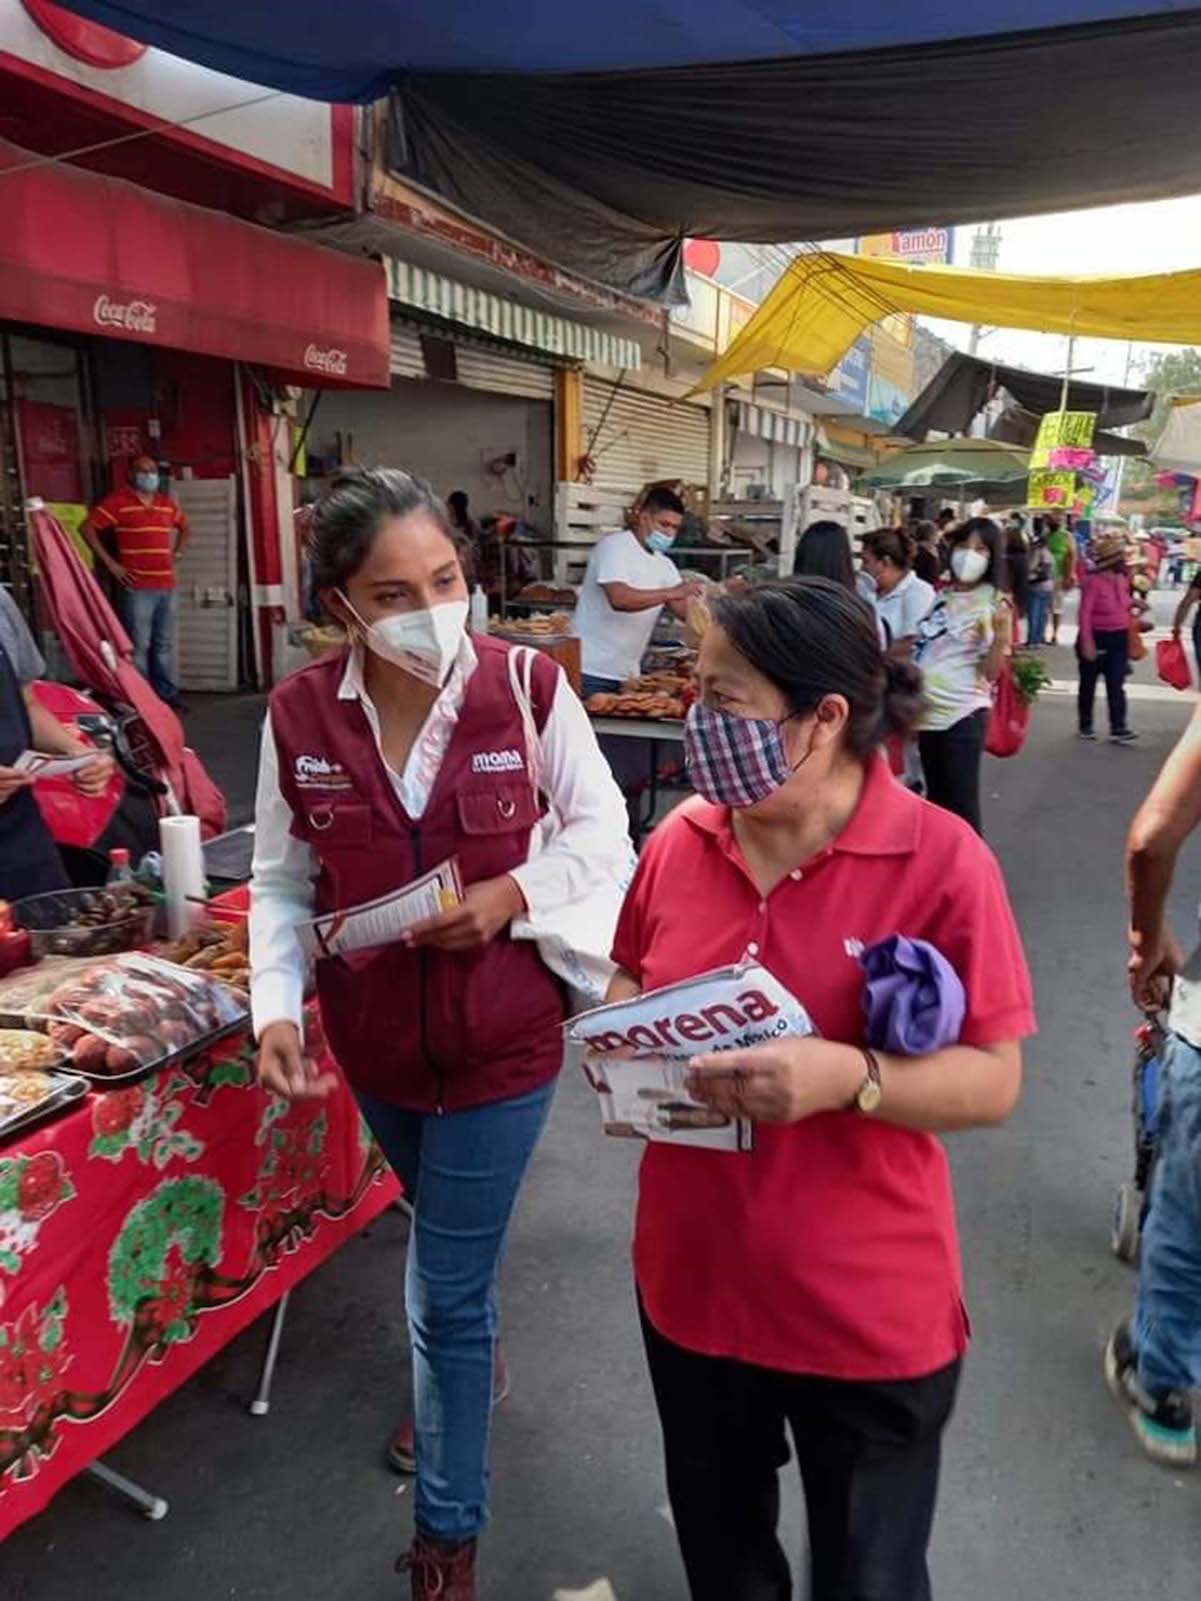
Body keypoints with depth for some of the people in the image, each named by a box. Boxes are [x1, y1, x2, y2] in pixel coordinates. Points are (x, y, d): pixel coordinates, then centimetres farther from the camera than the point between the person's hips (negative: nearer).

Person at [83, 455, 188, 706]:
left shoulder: (167, 503, 14)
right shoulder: (118, 501, -3)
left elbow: (184, 527, 33)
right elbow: (88, 528, -6)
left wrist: (178, 553, 19)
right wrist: (110, 563, -8)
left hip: (166, 585, 6)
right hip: (136, 587, -6)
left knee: (164, 643, 11)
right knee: (138, 645, -6)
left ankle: (165, 692, 19)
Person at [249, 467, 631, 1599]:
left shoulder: (529, 688, -17)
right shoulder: (299, 715, -11)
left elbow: (601, 831, -6)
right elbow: (282, 881, -1)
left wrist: (510, 893, -22)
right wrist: (275, 1008, -13)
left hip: (499, 1036, -3)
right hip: (374, 1037, 4)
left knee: (445, 1290, 7)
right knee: (447, 1242, 29)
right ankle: (470, 1357, 63)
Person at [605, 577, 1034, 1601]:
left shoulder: (942, 861, -19)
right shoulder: (679, 840, -6)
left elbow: (993, 1081, -16)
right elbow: (631, 987, 9)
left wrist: (846, 1076, -32)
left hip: (870, 1312, -4)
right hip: (691, 1283, 4)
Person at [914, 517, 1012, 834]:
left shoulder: (994, 602, -8)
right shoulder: (940, 596, 8)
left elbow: (990, 672, -14)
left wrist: (1002, 636, -29)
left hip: (962, 714, -6)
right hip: (928, 711, 6)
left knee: (961, 806, -3)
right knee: (936, 802, 18)